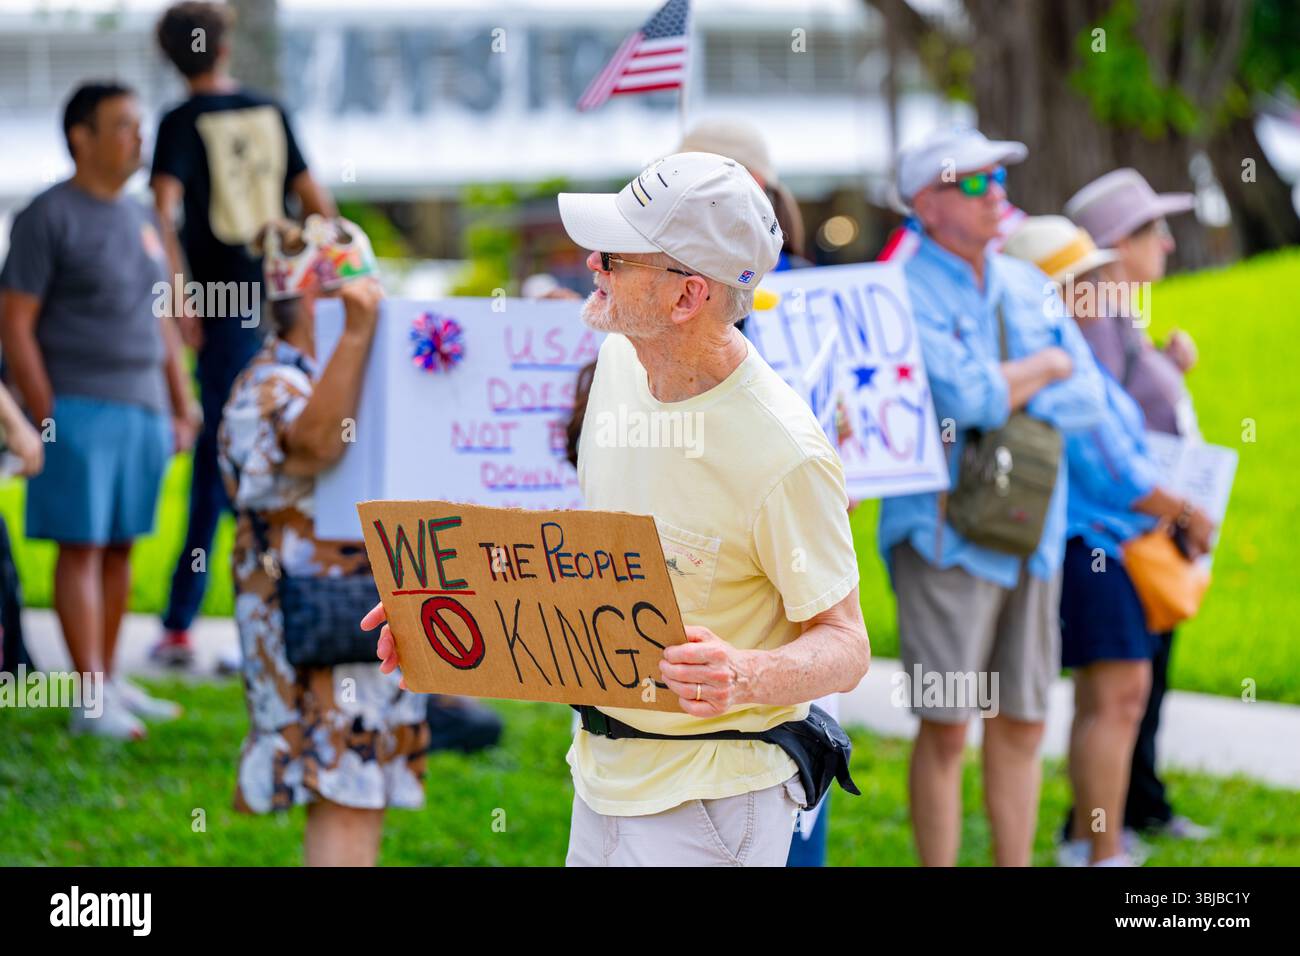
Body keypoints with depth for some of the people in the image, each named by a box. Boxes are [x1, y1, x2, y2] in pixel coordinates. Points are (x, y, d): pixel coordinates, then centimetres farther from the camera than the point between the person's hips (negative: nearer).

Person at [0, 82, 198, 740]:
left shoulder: (139, 218, 16)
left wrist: (181, 406, 18)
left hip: (143, 408, 7)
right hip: (80, 408, -7)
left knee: (120, 546, 8)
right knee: (81, 546, -6)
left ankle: (111, 681, 15)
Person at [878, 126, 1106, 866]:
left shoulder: (1026, 285, 13)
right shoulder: (905, 295, -8)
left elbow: (1088, 396, 5)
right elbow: (967, 397, -21)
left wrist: (1003, 394, -10)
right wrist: (1044, 368, -3)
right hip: (947, 534, -6)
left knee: (1022, 723, 9)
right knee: (946, 727, -5)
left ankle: (1016, 863, 17)